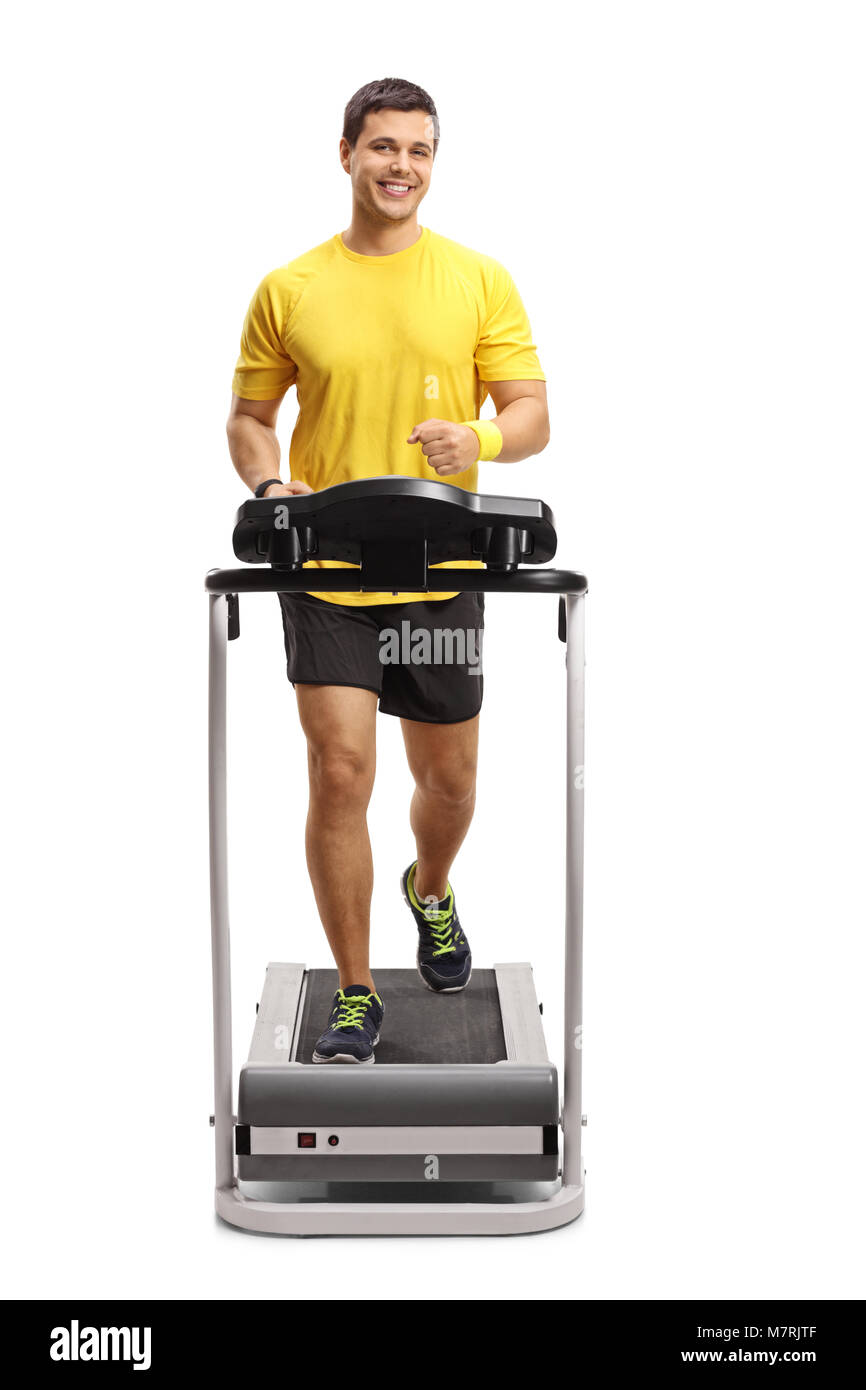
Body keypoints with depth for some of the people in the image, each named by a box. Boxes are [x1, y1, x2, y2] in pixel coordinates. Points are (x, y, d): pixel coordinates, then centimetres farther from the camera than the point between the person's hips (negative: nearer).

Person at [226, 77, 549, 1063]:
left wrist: (480, 439, -23)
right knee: (340, 772, -8)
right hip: (327, 575, -1)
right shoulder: (289, 290, 2)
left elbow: (533, 416, 0)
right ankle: (355, 995, 8)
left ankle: (431, 894, 49)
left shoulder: (480, 281, 2)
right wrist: (269, 484, -12)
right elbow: (249, 415, 9)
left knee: (447, 779, 14)